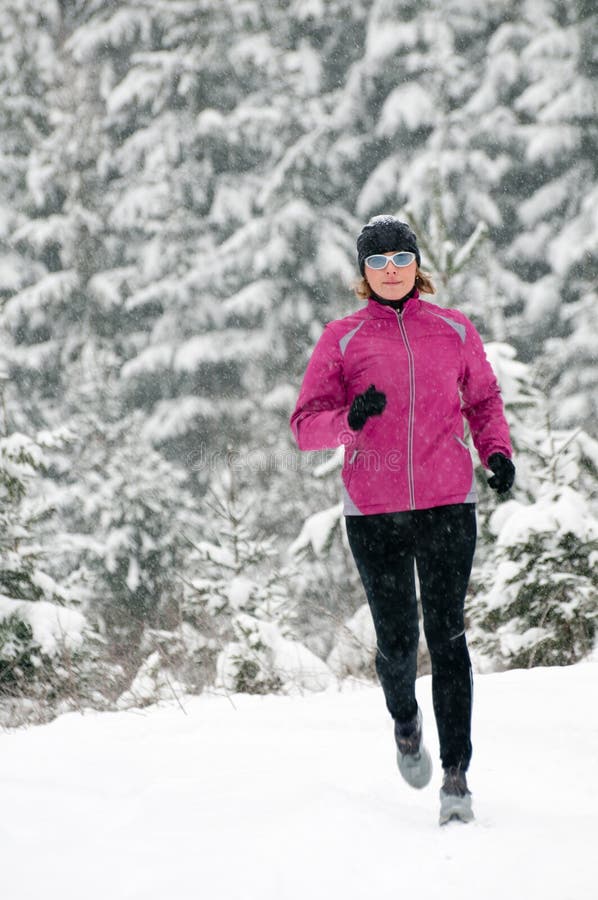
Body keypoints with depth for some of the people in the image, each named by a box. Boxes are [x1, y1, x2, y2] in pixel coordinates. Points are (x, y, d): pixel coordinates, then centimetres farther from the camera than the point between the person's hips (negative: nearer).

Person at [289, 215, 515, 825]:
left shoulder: (454, 330, 8)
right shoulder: (343, 339, 4)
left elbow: (484, 400, 19)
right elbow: (306, 424, 2)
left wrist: (496, 452, 0)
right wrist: (350, 420, -18)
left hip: (447, 504, 0)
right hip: (374, 512, 0)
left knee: (447, 637, -8)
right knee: (396, 641, 4)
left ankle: (456, 776, -7)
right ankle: (405, 722, 37)